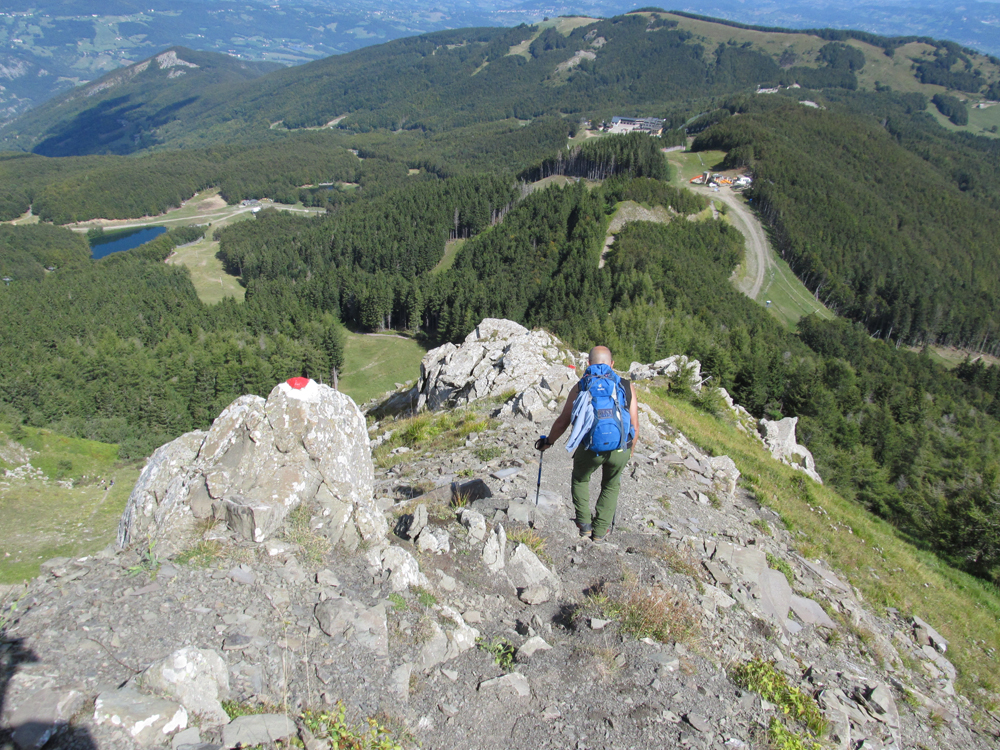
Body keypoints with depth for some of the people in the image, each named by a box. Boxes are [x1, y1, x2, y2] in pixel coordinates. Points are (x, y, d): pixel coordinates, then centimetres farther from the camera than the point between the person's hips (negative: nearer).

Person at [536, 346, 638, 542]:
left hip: (590, 448, -1)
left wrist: (548, 442, 29)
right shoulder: (627, 386, 9)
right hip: (620, 449, 1)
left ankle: (584, 524, 32)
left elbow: (562, 422, 12)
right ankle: (600, 531, 31)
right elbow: (635, 427, 10)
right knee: (610, 486, 29)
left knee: (580, 479, 30)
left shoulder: (580, 387, 7)